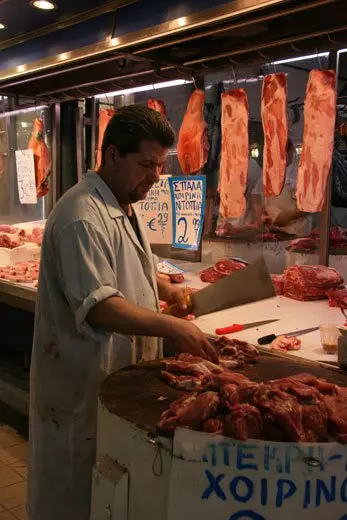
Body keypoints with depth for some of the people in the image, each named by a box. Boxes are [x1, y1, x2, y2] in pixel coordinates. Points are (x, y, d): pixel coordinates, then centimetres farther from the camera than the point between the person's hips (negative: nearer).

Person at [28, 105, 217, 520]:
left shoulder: (124, 208, 10)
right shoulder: (82, 217, -23)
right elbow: (96, 305, -28)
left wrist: (167, 291, 9)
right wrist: (172, 327, -31)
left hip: (120, 371, 9)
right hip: (85, 382, -9)